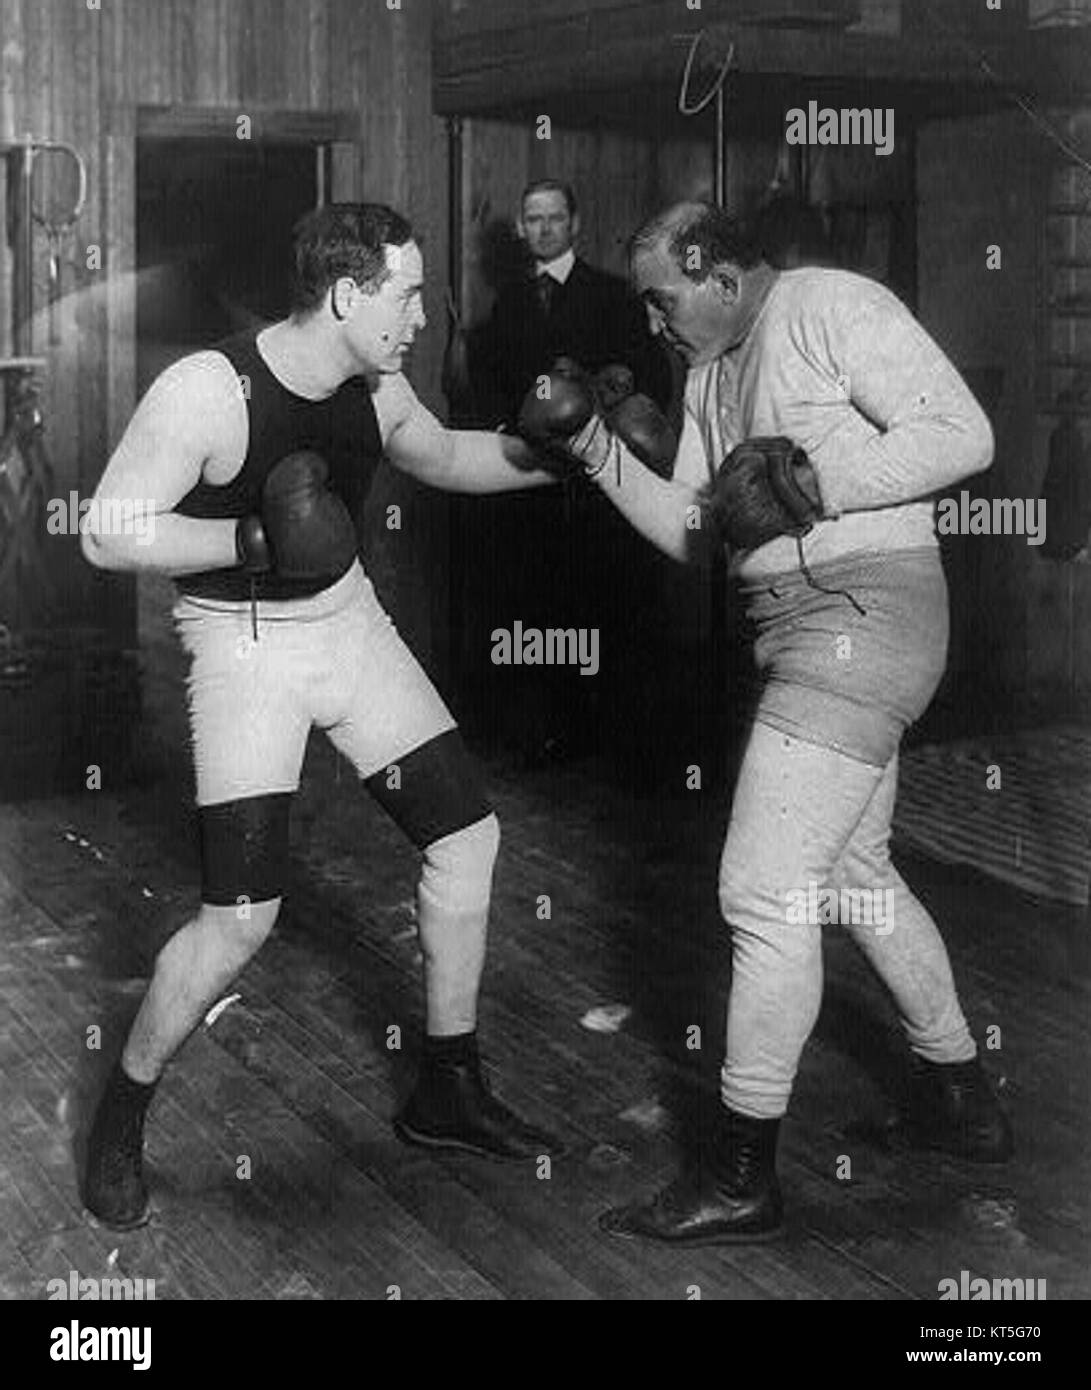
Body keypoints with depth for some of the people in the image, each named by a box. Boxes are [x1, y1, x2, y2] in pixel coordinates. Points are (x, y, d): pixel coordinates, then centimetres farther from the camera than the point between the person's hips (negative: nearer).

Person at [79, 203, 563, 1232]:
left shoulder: (376, 390, -3)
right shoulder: (205, 392, -24)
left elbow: (443, 457, 19)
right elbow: (108, 536, -21)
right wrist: (253, 540, -30)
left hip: (348, 618, 7)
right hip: (243, 645, -7)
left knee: (466, 836, 6)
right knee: (241, 915, -15)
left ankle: (445, 1094, 22)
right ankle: (120, 1117, 11)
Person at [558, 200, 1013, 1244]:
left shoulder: (830, 307, -10)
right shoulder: (710, 374, 16)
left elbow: (962, 433, -18)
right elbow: (689, 533, 14)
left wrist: (810, 480, -21)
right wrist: (596, 452, 2)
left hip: (863, 613, -10)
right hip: (803, 635, 11)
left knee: (763, 891, -10)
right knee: (850, 873, 21)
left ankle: (740, 1176, 1)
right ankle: (959, 1099, 37)